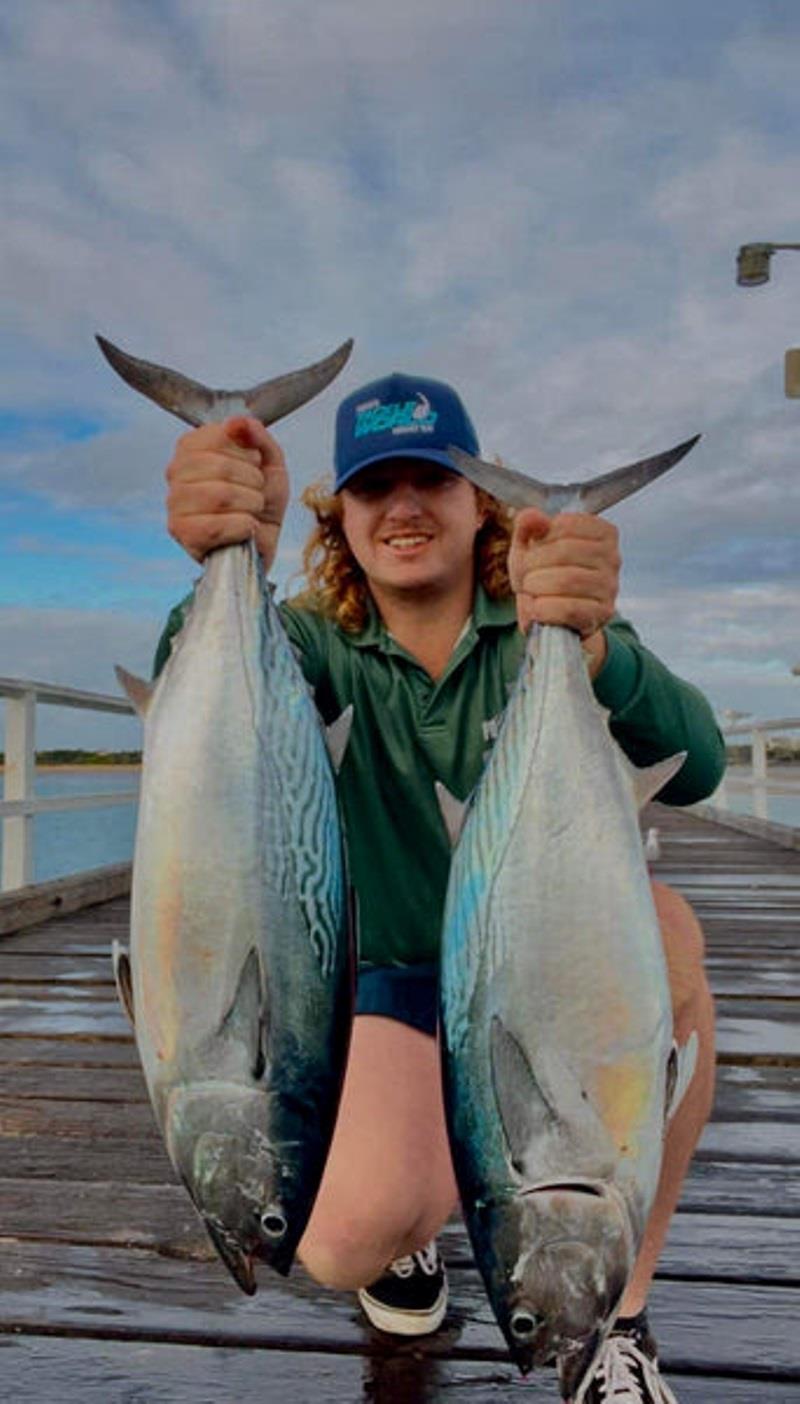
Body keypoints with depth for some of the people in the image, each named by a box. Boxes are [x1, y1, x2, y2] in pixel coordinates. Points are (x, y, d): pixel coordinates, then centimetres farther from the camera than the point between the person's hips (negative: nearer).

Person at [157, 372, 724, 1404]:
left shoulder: (548, 626, -10)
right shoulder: (320, 644, -8)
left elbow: (692, 767, -29)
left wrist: (589, 647, -51)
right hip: (397, 982, 0)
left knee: (663, 930, -32)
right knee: (349, 1243, -23)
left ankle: (618, 1320, -12)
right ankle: (431, 1190, 18)